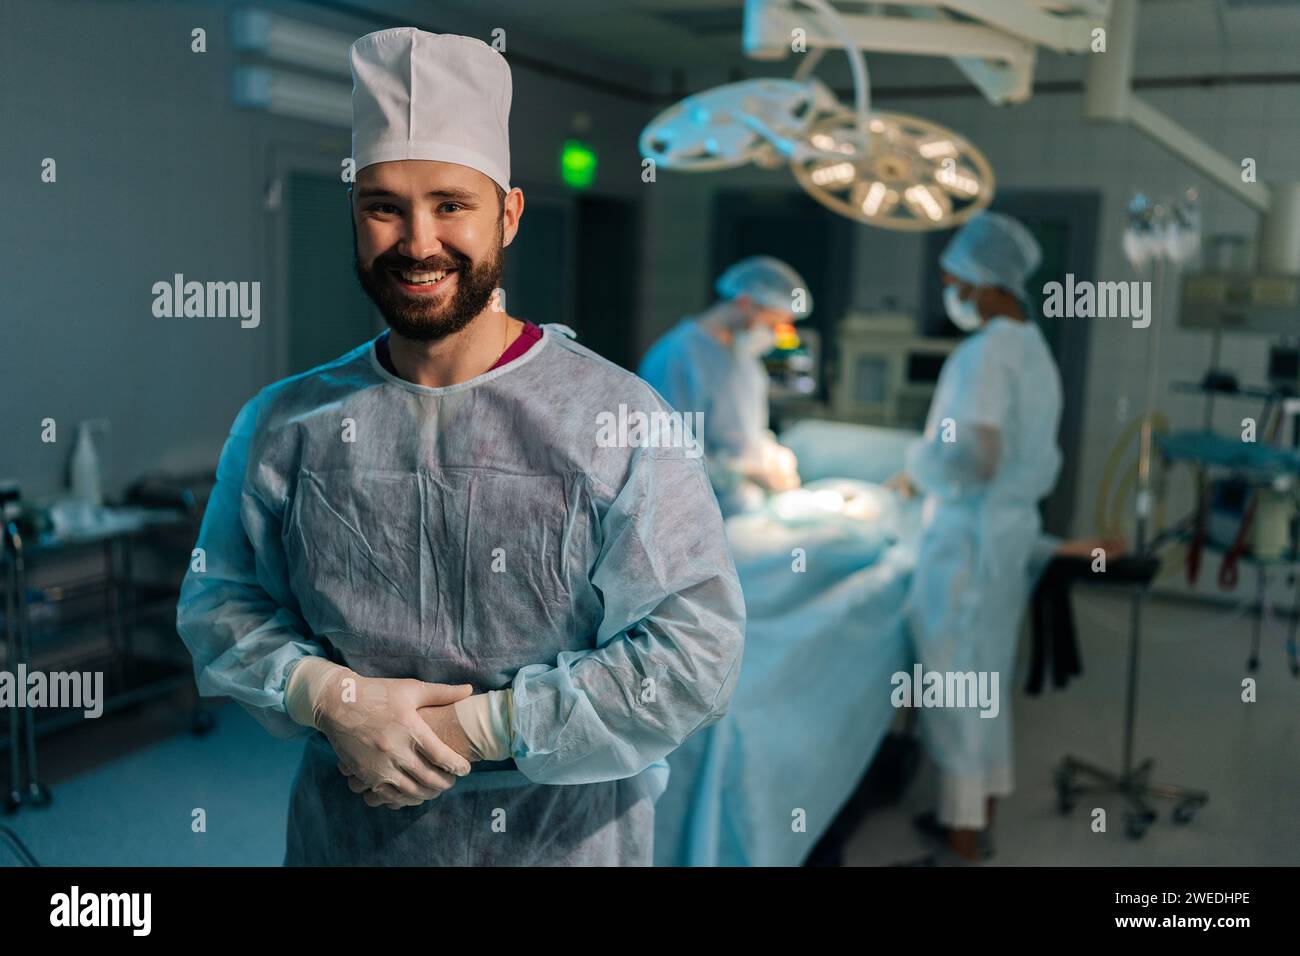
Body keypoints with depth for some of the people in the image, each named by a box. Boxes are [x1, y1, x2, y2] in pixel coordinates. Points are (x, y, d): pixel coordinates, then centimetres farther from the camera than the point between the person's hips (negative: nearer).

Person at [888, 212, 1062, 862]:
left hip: (968, 534, -9)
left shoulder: (987, 352, -18)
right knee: (987, 673, 17)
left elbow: (971, 461, -25)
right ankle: (982, 807, 29)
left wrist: (917, 471, -8)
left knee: (954, 675, 1)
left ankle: (963, 824, 12)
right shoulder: (1035, 350, 11)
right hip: (1011, 528, 9)